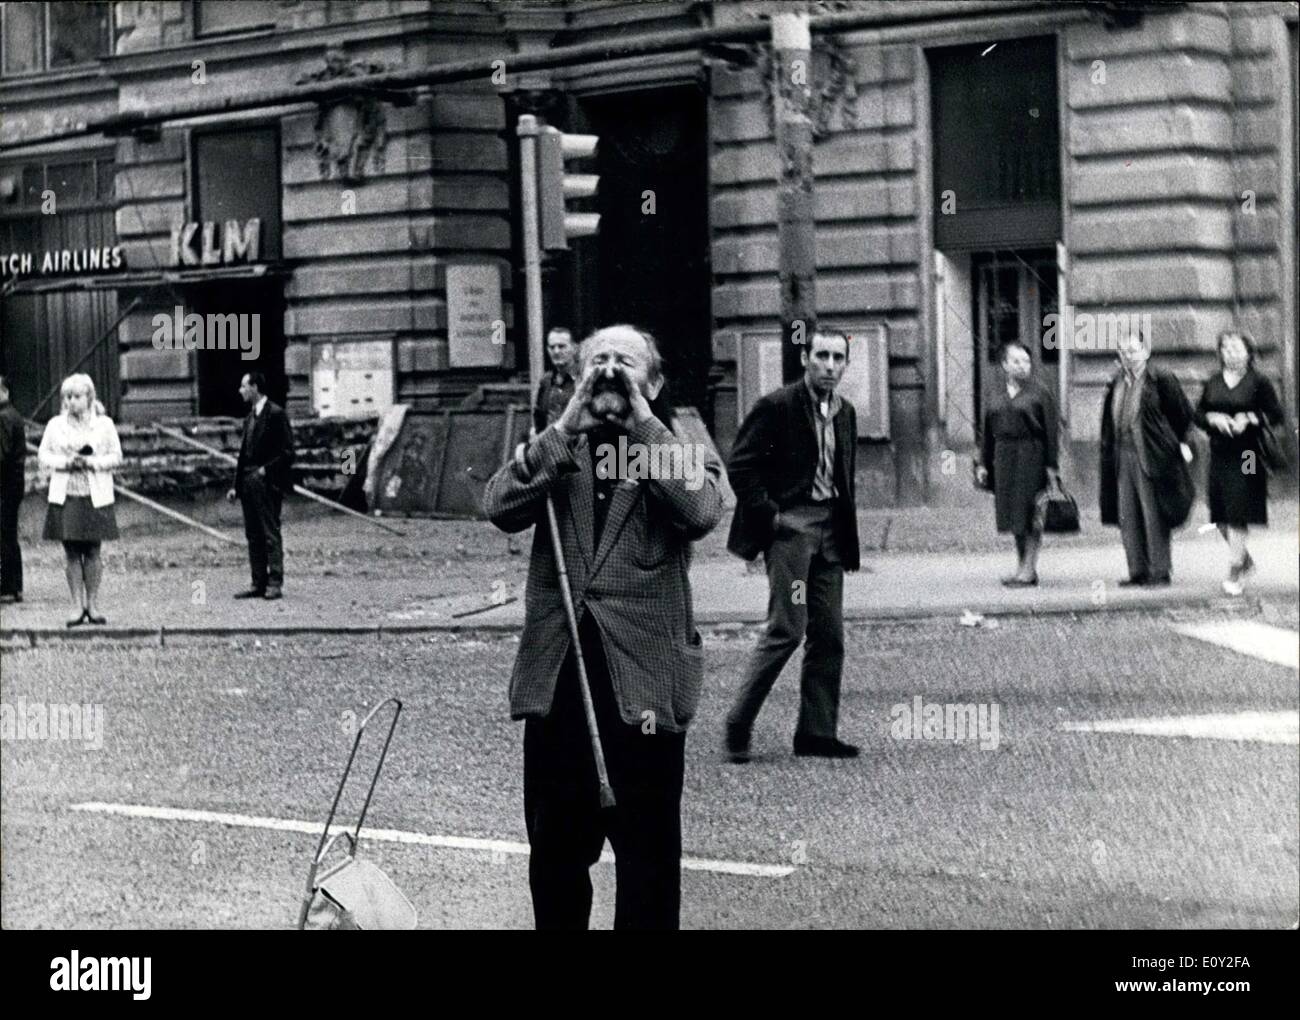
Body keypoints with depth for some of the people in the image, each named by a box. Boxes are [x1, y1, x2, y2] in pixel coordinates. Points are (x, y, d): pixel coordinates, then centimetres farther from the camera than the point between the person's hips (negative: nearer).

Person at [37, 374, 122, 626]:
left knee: (92, 552, 0)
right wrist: (65, 462, -11)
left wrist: (92, 463, -13)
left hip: (95, 498, -1)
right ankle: (77, 606, 5)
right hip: (65, 497, 1)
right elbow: (43, 455, 6)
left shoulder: (104, 424, 3)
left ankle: (92, 605, 8)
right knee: (71, 553, 1)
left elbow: (116, 457, 3)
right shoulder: (55, 425, 6)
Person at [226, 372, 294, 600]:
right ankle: (259, 584, 10)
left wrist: (266, 470, -15)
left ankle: (275, 584, -6)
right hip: (249, 485, 8)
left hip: (267, 483, -8)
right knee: (253, 536, 7)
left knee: (270, 534, -7)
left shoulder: (276, 414, -8)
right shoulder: (250, 417, 18)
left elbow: (287, 451, -11)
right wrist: (237, 486, 14)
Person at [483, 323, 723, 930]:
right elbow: (499, 508, -7)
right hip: (556, 676, 3)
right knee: (554, 856, 12)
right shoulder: (553, 454, 13)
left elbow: (701, 513, -17)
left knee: (648, 856, 3)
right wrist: (565, 431, -13)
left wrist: (644, 424, -13)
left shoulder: (682, 454, 6)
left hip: (641, 681, -3)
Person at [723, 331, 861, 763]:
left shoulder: (845, 413, 15)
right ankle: (738, 725, -3)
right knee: (787, 628, -13)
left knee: (829, 635, 4)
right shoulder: (776, 407, -7)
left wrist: (847, 526, 14)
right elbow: (740, 466, -8)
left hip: (830, 530, 7)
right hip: (790, 524, -7)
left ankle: (817, 732, 10)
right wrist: (769, 515, -12)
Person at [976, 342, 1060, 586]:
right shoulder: (998, 400, 12)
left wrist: (1051, 466, -12)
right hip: (1004, 460, 5)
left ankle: (1028, 570, -5)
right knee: (1014, 517, 8)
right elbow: (988, 433, 15)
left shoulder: (1039, 395, -2)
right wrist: (983, 464, 9)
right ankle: (1025, 569, 16)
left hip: (1031, 458, -5)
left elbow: (1050, 432, -6)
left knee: (1029, 516, -6)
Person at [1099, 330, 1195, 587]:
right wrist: (1109, 452, 12)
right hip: (1123, 457, 6)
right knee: (1128, 517, 5)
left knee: (1154, 516, -3)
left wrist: (1176, 443, 7)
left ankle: (1160, 572, 2)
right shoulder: (1116, 384, 11)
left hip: (1152, 458, -6)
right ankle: (1138, 571, 10)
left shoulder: (1161, 380, -7)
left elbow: (1183, 413, 0)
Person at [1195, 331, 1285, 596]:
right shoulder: (1212, 383, 9)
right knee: (1221, 517, 8)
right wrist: (1214, 418, -8)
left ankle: (1234, 575, -3)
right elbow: (1198, 413, 12)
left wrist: (1249, 418, -16)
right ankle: (1245, 559, 33)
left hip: (1245, 457, -5)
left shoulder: (1259, 383, -3)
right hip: (1219, 455, 5)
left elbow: (1276, 414, -3)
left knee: (1237, 516, -9)